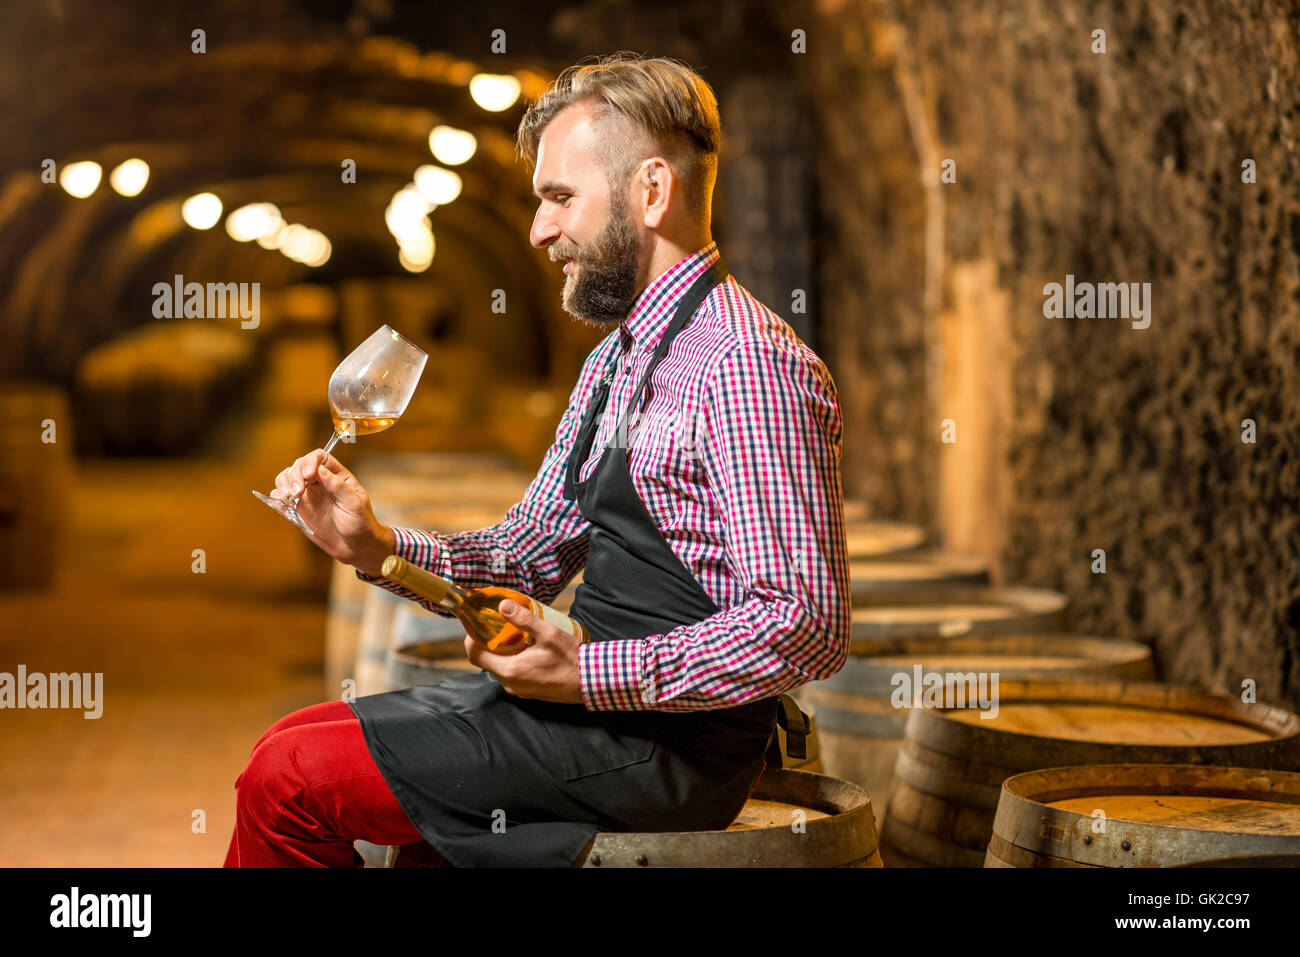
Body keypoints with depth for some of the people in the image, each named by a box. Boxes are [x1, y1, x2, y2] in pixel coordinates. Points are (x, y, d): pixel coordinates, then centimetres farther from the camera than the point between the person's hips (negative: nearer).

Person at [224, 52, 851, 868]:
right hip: (591, 693, 9)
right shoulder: (614, 361, 15)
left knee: (289, 782, -12)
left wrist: (588, 673, -24)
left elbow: (808, 625, -24)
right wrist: (379, 548, 0)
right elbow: (527, 557, 17)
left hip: (671, 738, -9)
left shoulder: (748, 365, -17)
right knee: (296, 742, 9)